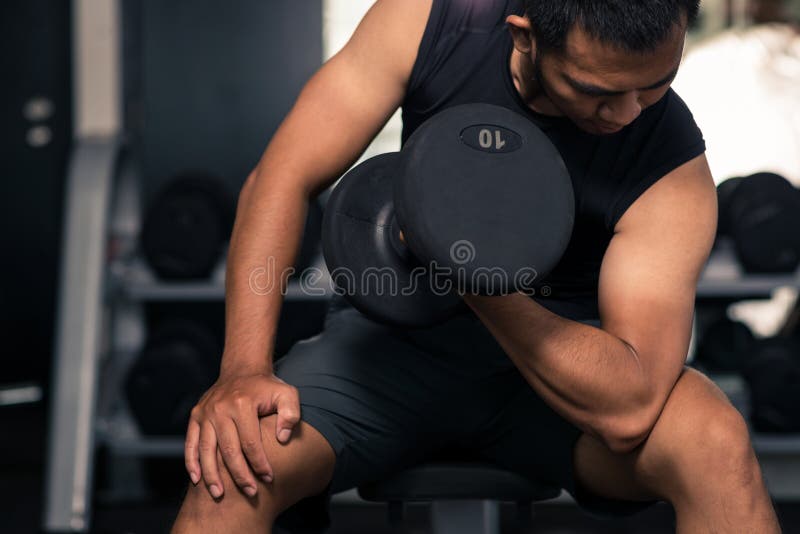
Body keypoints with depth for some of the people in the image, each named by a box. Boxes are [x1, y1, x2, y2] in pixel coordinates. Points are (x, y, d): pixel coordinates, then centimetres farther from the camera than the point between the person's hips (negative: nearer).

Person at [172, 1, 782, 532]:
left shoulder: (675, 166, -22)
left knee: (716, 442, -31)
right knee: (237, 458, -28)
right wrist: (244, 371, -27)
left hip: (565, 358, 0)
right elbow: (283, 178, -15)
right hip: (398, 338, 1)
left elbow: (627, 409, -28)